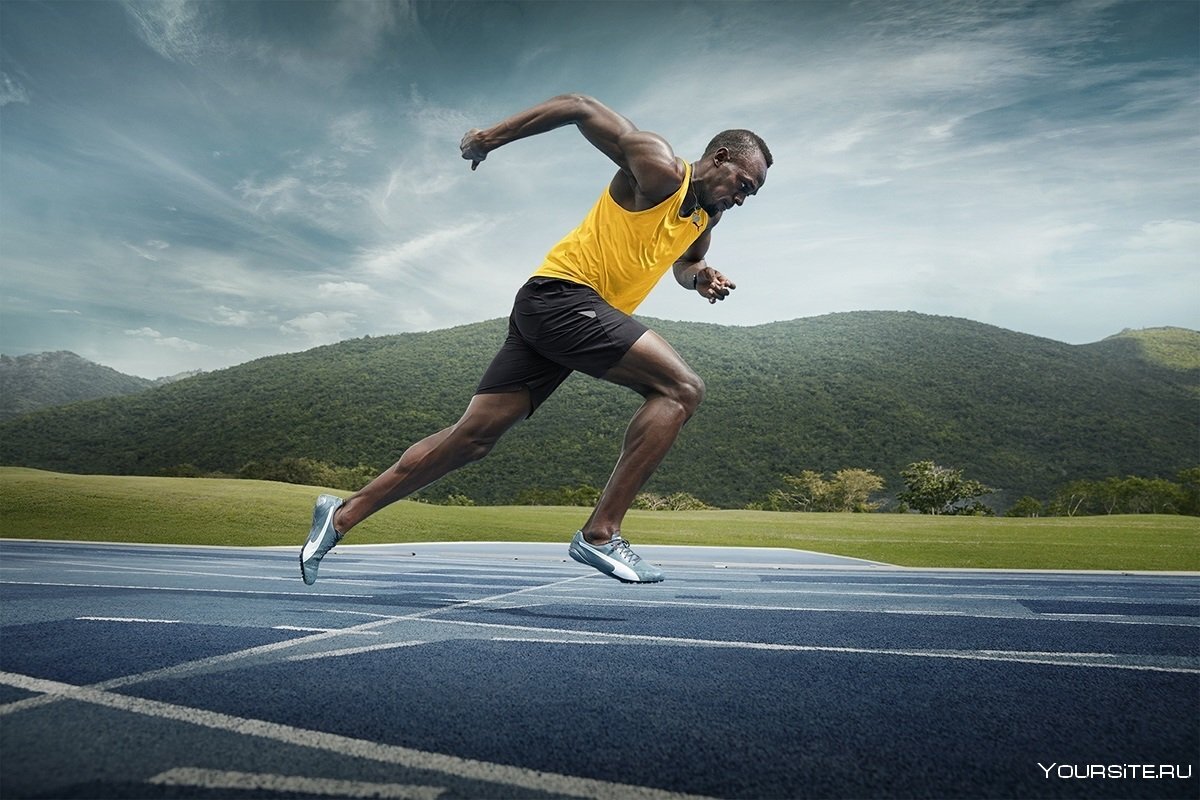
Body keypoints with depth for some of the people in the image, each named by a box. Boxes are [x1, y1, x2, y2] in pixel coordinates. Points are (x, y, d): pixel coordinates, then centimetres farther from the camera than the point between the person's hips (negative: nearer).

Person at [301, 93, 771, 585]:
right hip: (562, 293, -9)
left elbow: (684, 264, 39)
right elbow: (579, 107, -3)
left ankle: (344, 514, 12)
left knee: (472, 438, 3)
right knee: (681, 388, -16)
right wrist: (490, 137, -4)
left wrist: (700, 277, 14)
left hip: (548, 314, 9)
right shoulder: (659, 169, -6)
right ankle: (600, 534, -17)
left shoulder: (705, 219, 19)